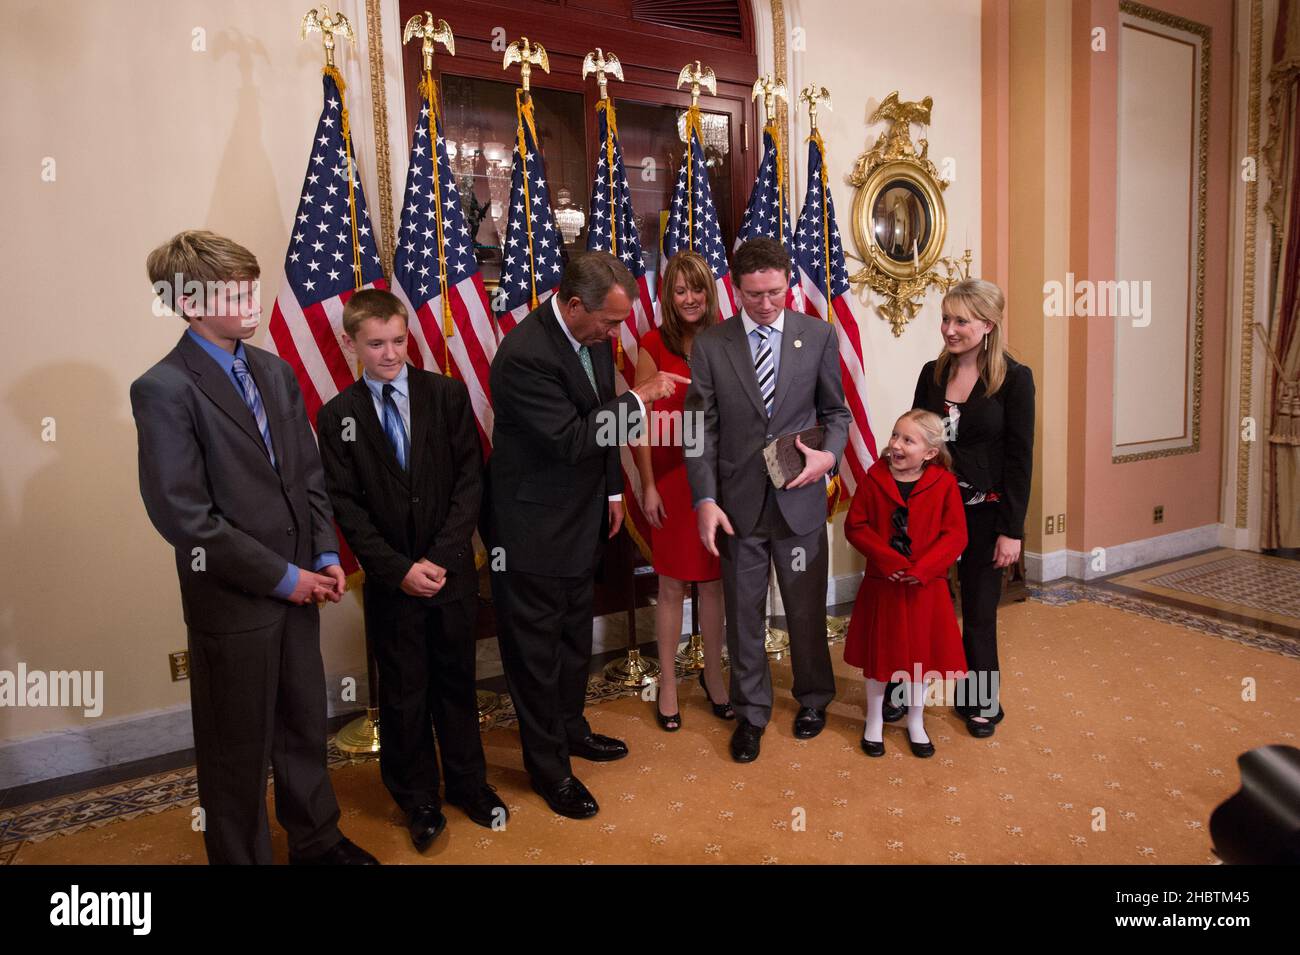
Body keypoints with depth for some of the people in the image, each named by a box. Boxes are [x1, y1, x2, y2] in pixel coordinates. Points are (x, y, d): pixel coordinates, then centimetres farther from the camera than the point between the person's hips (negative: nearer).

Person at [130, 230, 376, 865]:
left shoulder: (275, 371, 6)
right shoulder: (164, 390, -14)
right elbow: (184, 516, -18)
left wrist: (326, 557, 0)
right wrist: (281, 577, -15)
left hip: (297, 586, 6)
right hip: (232, 601, -6)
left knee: (305, 726, 20)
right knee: (238, 748, 11)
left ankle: (316, 839, 41)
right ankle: (242, 854, 33)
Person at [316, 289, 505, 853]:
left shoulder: (447, 394, -2)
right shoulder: (338, 416, -1)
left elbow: (470, 479, -5)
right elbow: (345, 506, -4)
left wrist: (441, 556, -13)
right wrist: (400, 569, -13)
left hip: (452, 570, 1)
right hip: (390, 580, 0)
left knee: (456, 681, 14)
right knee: (403, 694, 11)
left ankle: (469, 784, 34)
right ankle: (419, 800, 30)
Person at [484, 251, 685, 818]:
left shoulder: (593, 334, 0)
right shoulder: (524, 355, -28)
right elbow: (569, 439, -29)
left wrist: (612, 490, 14)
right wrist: (639, 398, -25)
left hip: (582, 517, 8)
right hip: (533, 530, -8)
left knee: (575, 635, 23)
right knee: (537, 649, 8)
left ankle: (570, 727, 45)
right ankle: (549, 766, 26)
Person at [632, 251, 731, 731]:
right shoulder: (654, 344, -4)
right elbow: (641, 420, -5)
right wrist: (648, 485, -8)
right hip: (671, 477, -2)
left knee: (713, 580, 12)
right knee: (672, 584, 8)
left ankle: (713, 673, 31)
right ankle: (667, 683, 23)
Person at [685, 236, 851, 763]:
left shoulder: (819, 335, 0)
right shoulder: (709, 344, -2)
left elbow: (835, 411, 8)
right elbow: (701, 428, -3)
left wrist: (830, 453, -12)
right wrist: (705, 499, -10)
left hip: (799, 498, 0)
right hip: (738, 502, 0)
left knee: (807, 607, 14)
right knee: (743, 613, 11)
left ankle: (812, 698, 39)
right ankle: (751, 711, 31)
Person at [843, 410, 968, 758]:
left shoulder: (945, 483, -7)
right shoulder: (874, 478, -6)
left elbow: (955, 535, -10)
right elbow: (855, 526, -8)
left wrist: (922, 569, -21)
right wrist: (888, 559, -20)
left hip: (926, 587, 0)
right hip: (881, 585, 0)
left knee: (922, 653, 13)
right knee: (878, 652, 11)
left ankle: (915, 721, 35)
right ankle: (874, 719, 32)